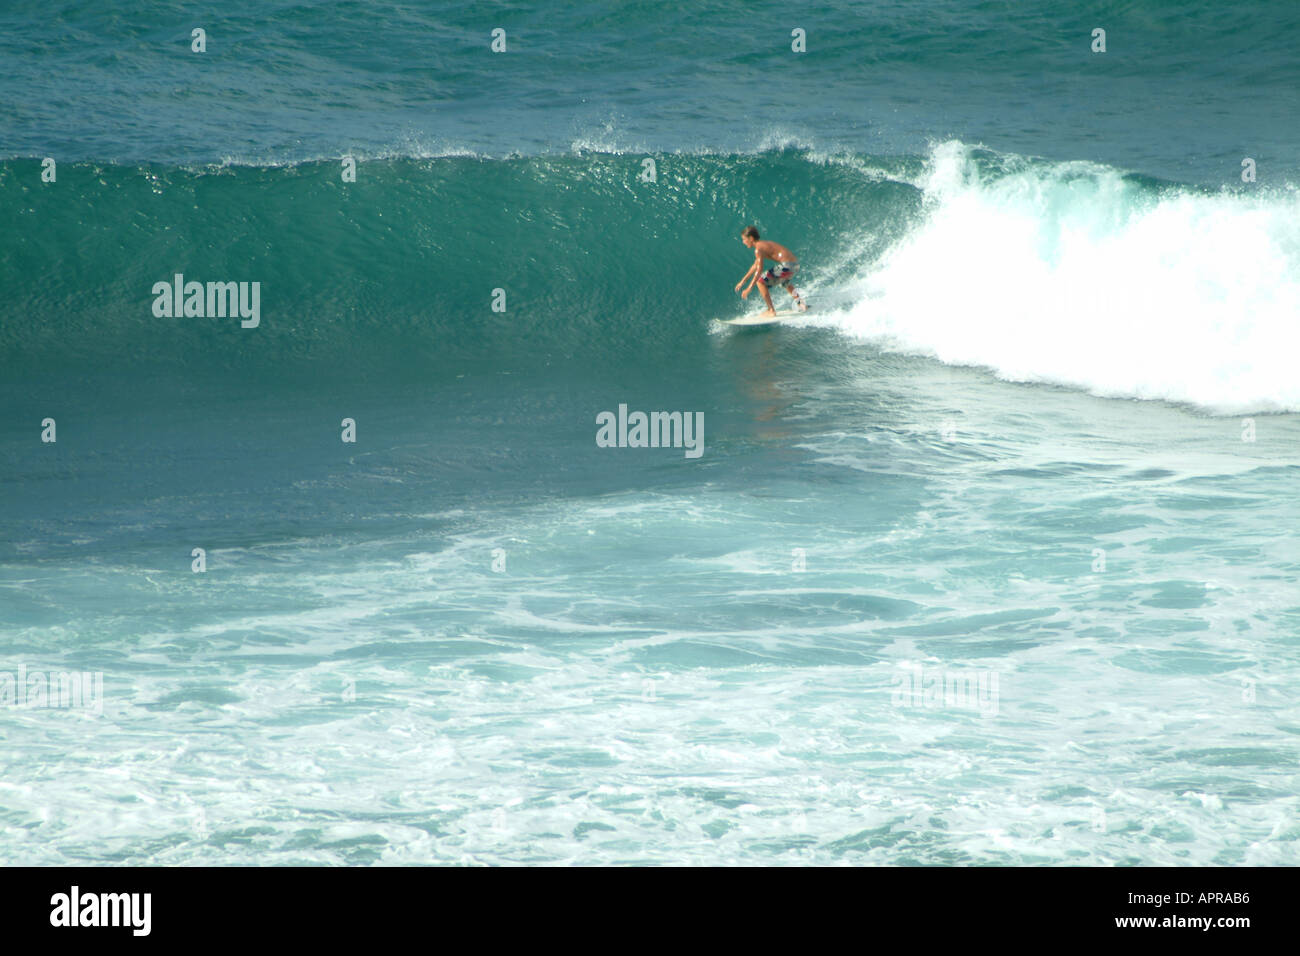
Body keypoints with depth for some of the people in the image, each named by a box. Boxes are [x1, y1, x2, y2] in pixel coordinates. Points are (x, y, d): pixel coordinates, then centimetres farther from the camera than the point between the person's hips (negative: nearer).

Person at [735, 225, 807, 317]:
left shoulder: (759, 249, -9)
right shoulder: (764, 244, 21)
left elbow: (759, 271, -16)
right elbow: (755, 266, 30)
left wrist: (749, 289, -15)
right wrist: (743, 281, 33)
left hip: (787, 266, -10)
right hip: (795, 264, 10)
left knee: (760, 281, -3)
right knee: (784, 281, 41)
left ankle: (771, 310, 0)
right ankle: (800, 304, 45)